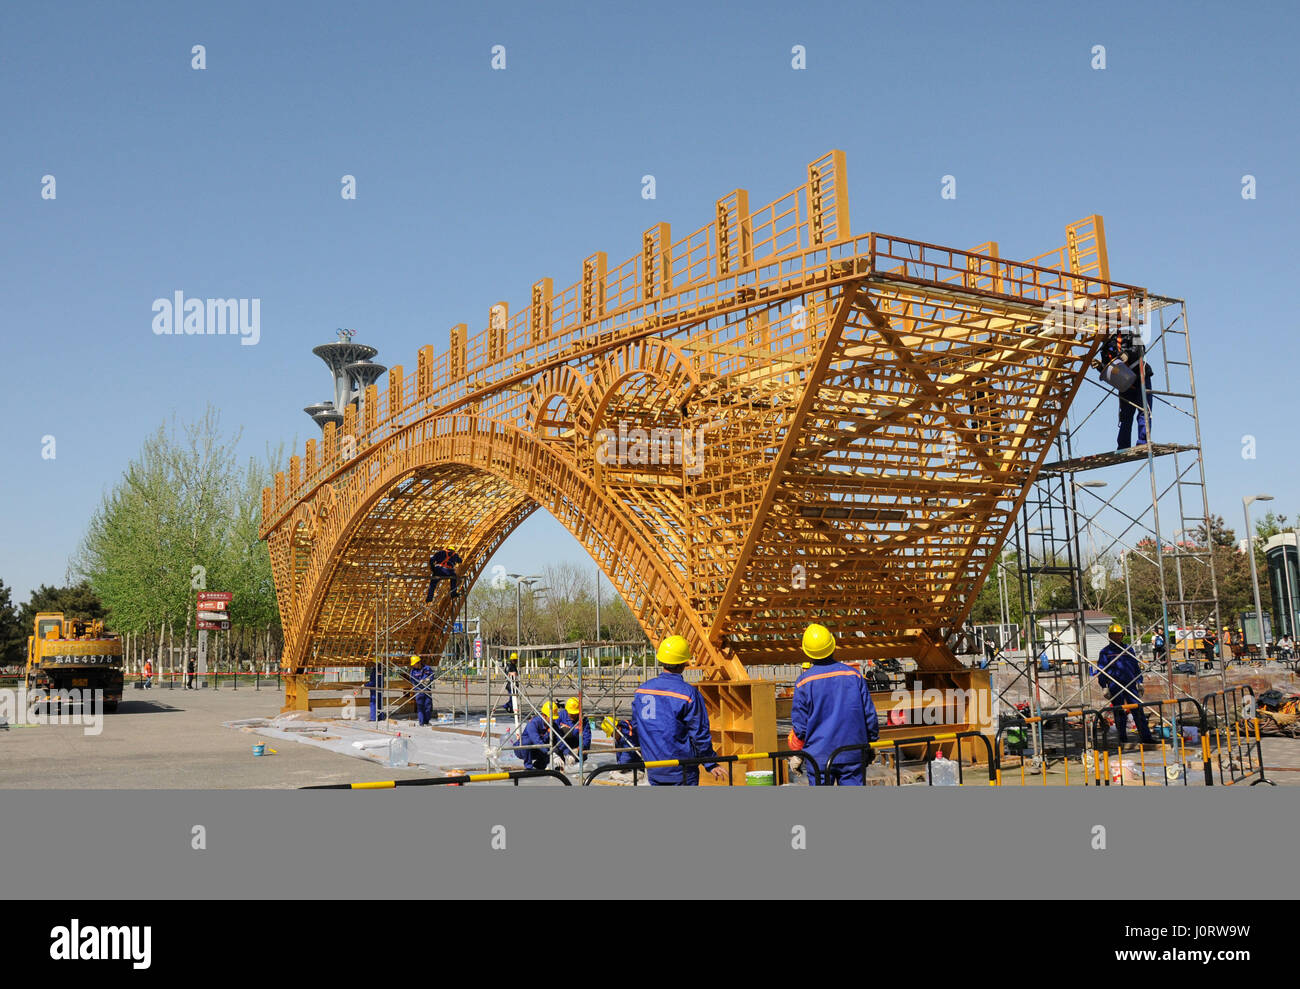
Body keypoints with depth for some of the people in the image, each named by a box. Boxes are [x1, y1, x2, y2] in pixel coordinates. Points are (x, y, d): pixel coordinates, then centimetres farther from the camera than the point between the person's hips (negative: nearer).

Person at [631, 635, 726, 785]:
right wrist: (711, 764, 1)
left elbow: (636, 728, 12)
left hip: (653, 771, 5)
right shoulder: (688, 693, -15)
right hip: (681, 772, -5)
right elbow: (700, 734, -11)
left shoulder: (641, 689, 3)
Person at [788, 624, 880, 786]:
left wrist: (797, 754, 12)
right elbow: (870, 715, 3)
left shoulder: (804, 681, -6)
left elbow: (799, 723, -3)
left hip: (818, 756, -1)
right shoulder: (854, 675, -1)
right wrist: (870, 743, 15)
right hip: (853, 754, 1)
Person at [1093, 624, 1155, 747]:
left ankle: (1146, 737, -1)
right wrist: (1104, 687, -2)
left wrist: (1140, 683, 14)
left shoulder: (1128, 650, 14)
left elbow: (1136, 667, 20)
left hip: (1130, 685, 2)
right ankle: (1122, 740, 9)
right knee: (1119, 714, 2)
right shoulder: (1105, 652, 5)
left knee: (1138, 711, -3)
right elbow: (1100, 671, 4)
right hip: (1115, 688, -2)